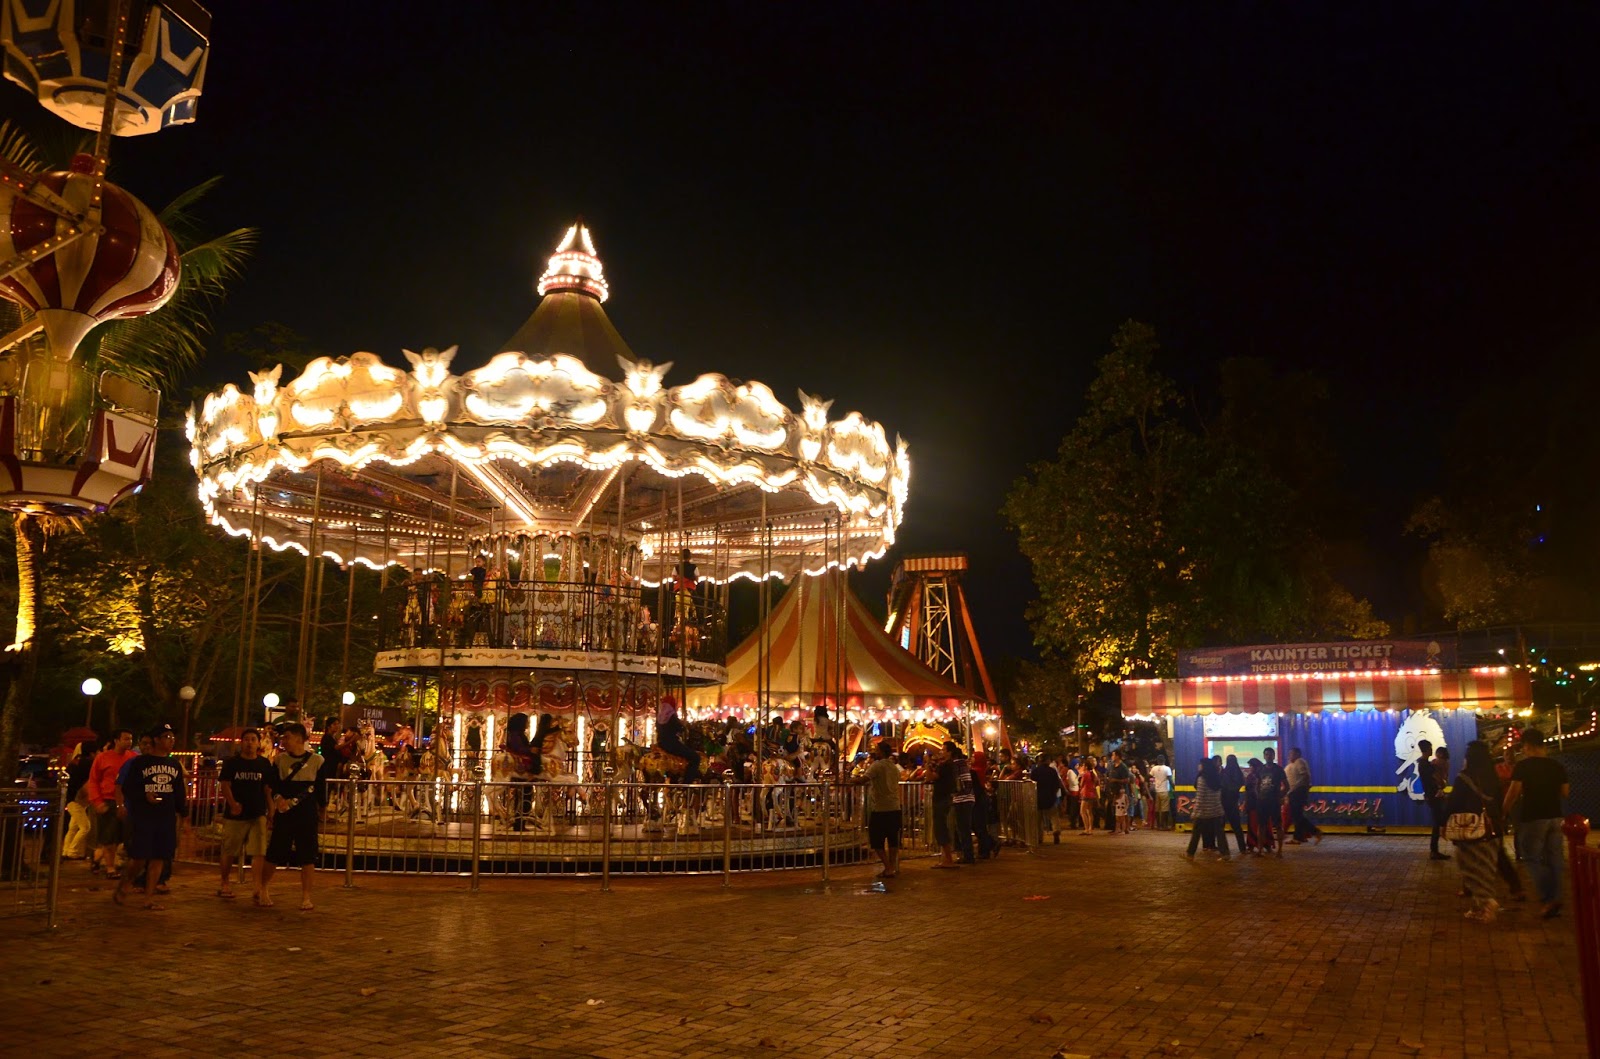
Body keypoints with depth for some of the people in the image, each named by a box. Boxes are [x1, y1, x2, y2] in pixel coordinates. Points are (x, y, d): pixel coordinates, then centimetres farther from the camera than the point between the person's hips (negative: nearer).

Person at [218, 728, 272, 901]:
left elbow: (267, 788, 9)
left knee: (259, 851, -8)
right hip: (234, 815, 0)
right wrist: (232, 803, -22)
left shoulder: (264, 764, 6)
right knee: (229, 852, 10)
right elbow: (224, 784, -5)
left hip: (258, 814, 1)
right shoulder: (231, 763, 2)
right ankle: (225, 884, 27)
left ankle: (258, 886, -7)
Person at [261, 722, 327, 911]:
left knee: (308, 856, -2)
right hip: (283, 813, 1)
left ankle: (306, 897, 7)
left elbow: (322, 788, 6)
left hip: (307, 815, -1)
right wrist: (278, 798, -18)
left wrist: (322, 809, 12)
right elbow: (272, 784, 1)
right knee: (274, 853, 6)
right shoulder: (280, 760, 5)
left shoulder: (316, 760, 0)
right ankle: (263, 890, 27)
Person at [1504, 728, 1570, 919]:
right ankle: (1555, 900, 15)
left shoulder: (1523, 766, -12)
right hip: (1555, 817, 6)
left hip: (1532, 818, -6)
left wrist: (1504, 812, -2)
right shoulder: (1558, 766, 5)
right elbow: (1565, 793, 11)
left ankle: (1548, 898, -12)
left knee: (1532, 858, 1)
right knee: (1553, 858, 12)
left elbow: (1513, 793, -15)